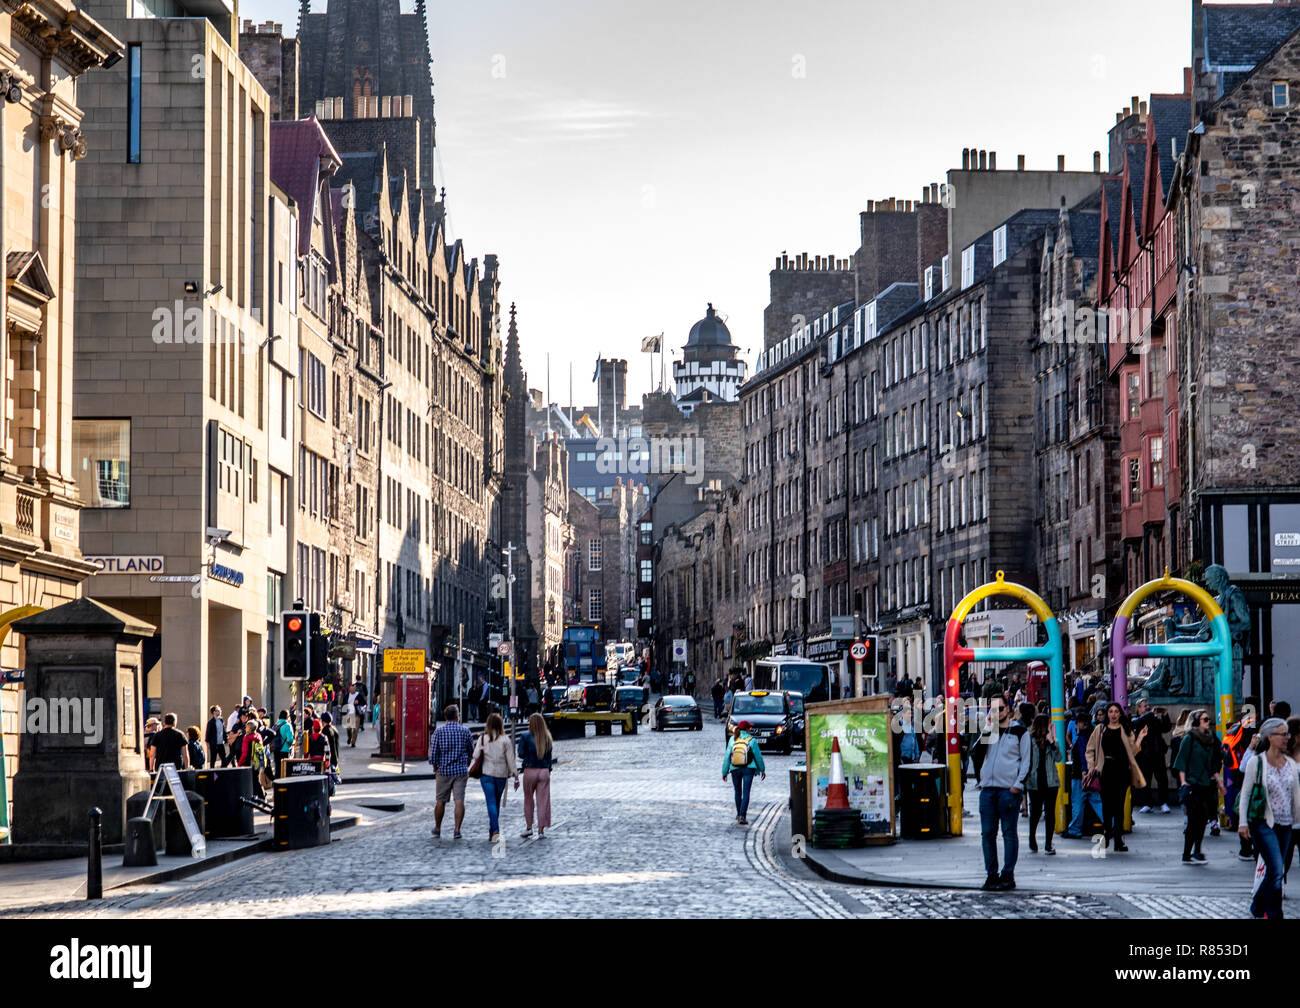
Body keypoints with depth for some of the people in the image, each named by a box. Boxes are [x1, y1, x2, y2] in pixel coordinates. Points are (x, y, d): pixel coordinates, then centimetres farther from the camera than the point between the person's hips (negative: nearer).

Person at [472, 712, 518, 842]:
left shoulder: (483, 738, -6)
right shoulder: (505, 739, -4)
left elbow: (475, 756, -4)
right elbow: (510, 759, -3)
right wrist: (515, 775, 3)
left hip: (487, 774, -1)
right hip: (501, 774, 1)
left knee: (491, 803, -4)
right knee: (497, 803, 15)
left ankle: (495, 830, -20)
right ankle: (492, 830, 23)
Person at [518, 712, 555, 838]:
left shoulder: (525, 737, -7)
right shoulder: (548, 738, 3)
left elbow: (521, 754, -6)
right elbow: (551, 758, 6)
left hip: (530, 771, -2)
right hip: (544, 771, 2)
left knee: (528, 799, 15)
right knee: (542, 801, 4)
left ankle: (529, 827, 16)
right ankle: (541, 830, 2)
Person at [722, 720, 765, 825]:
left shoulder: (732, 740, -2)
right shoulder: (751, 740, -8)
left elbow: (727, 756, -2)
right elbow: (758, 756, -1)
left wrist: (724, 772, 4)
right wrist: (762, 770, 12)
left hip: (735, 769, 3)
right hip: (748, 769, -3)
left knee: (738, 792, 19)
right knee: (746, 793, -4)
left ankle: (739, 814, 33)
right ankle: (742, 816, -16)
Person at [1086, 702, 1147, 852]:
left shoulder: (1126, 731, 9)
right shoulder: (1100, 730, 9)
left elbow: (1132, 752, 6)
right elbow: (1090, 750, 13)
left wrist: (1139, 738, -6)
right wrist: (1092, 766, 1)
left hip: (1122, 771, 0)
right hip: (1106, 771, 0)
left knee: (1119, 805, 0)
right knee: (1106, 804, -3)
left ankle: (1119, 840, 3)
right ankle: (1106, 835, 10)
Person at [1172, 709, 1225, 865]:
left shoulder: (1211, 739, 14)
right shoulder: (1189, 739, -5)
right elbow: (1181, 762, -6)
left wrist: (1218, 782, 19)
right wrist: (1183, 782, -13)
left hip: (1207, 784, 7)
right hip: (1193, 785, -7)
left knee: (1203, 819, 6)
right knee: (1193, 820, -7)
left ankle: (1196, 852, 13)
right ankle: (1187, 855, -3)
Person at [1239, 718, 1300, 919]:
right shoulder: (1256, 763, -6)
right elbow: (1245, 793, -3)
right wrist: (1243, 823, -8)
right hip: (1263, 823, -5)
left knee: (1275, 871, 9)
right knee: (1276, 870, -14)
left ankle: (1257, 908, 29)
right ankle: (1274, 915, -5)